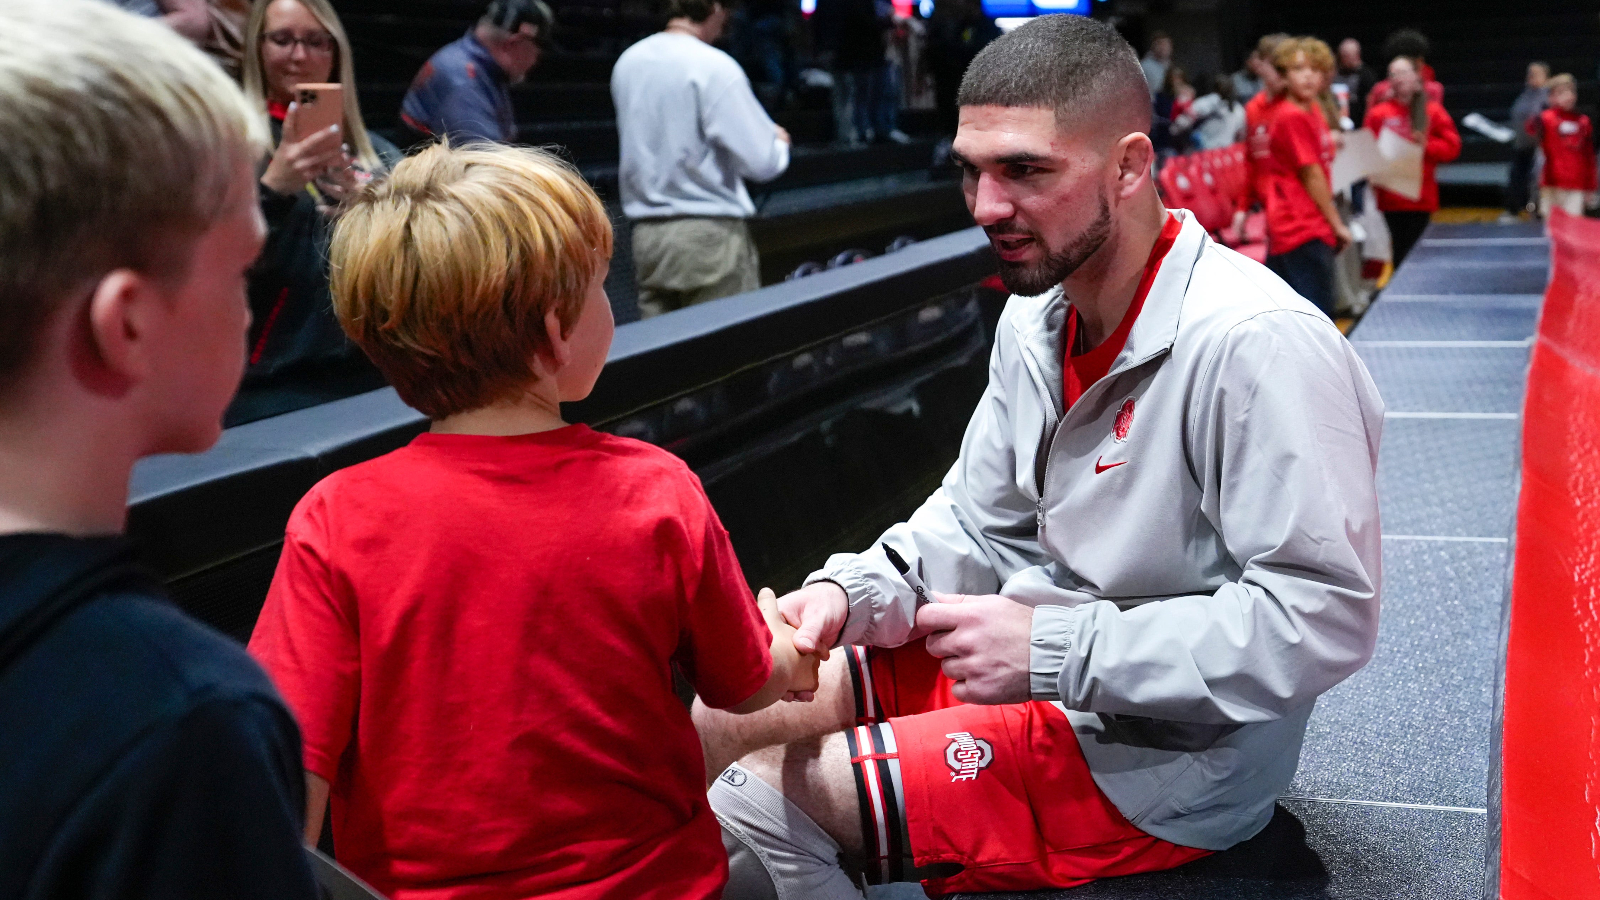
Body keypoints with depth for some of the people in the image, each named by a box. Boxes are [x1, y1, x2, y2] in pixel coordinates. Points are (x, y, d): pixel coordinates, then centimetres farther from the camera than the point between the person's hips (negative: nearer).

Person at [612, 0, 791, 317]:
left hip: (646, 234, 6)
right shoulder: (714, 66, -13)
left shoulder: (627, 61, 7)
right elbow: (762, 161, -15)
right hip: (709, 232, -6)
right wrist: (779, 141, 7)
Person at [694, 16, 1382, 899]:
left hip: (1163, 759, -8)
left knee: (755, 802, -13)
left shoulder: (1256, 344, -26)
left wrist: (1055, 651, -27)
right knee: (723, 723, 6)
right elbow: (975, 522, 11)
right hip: (1036, 675, 8)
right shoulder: (1037, 316, 3)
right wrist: (848, 592, -9)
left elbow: (1321, 617, -27)